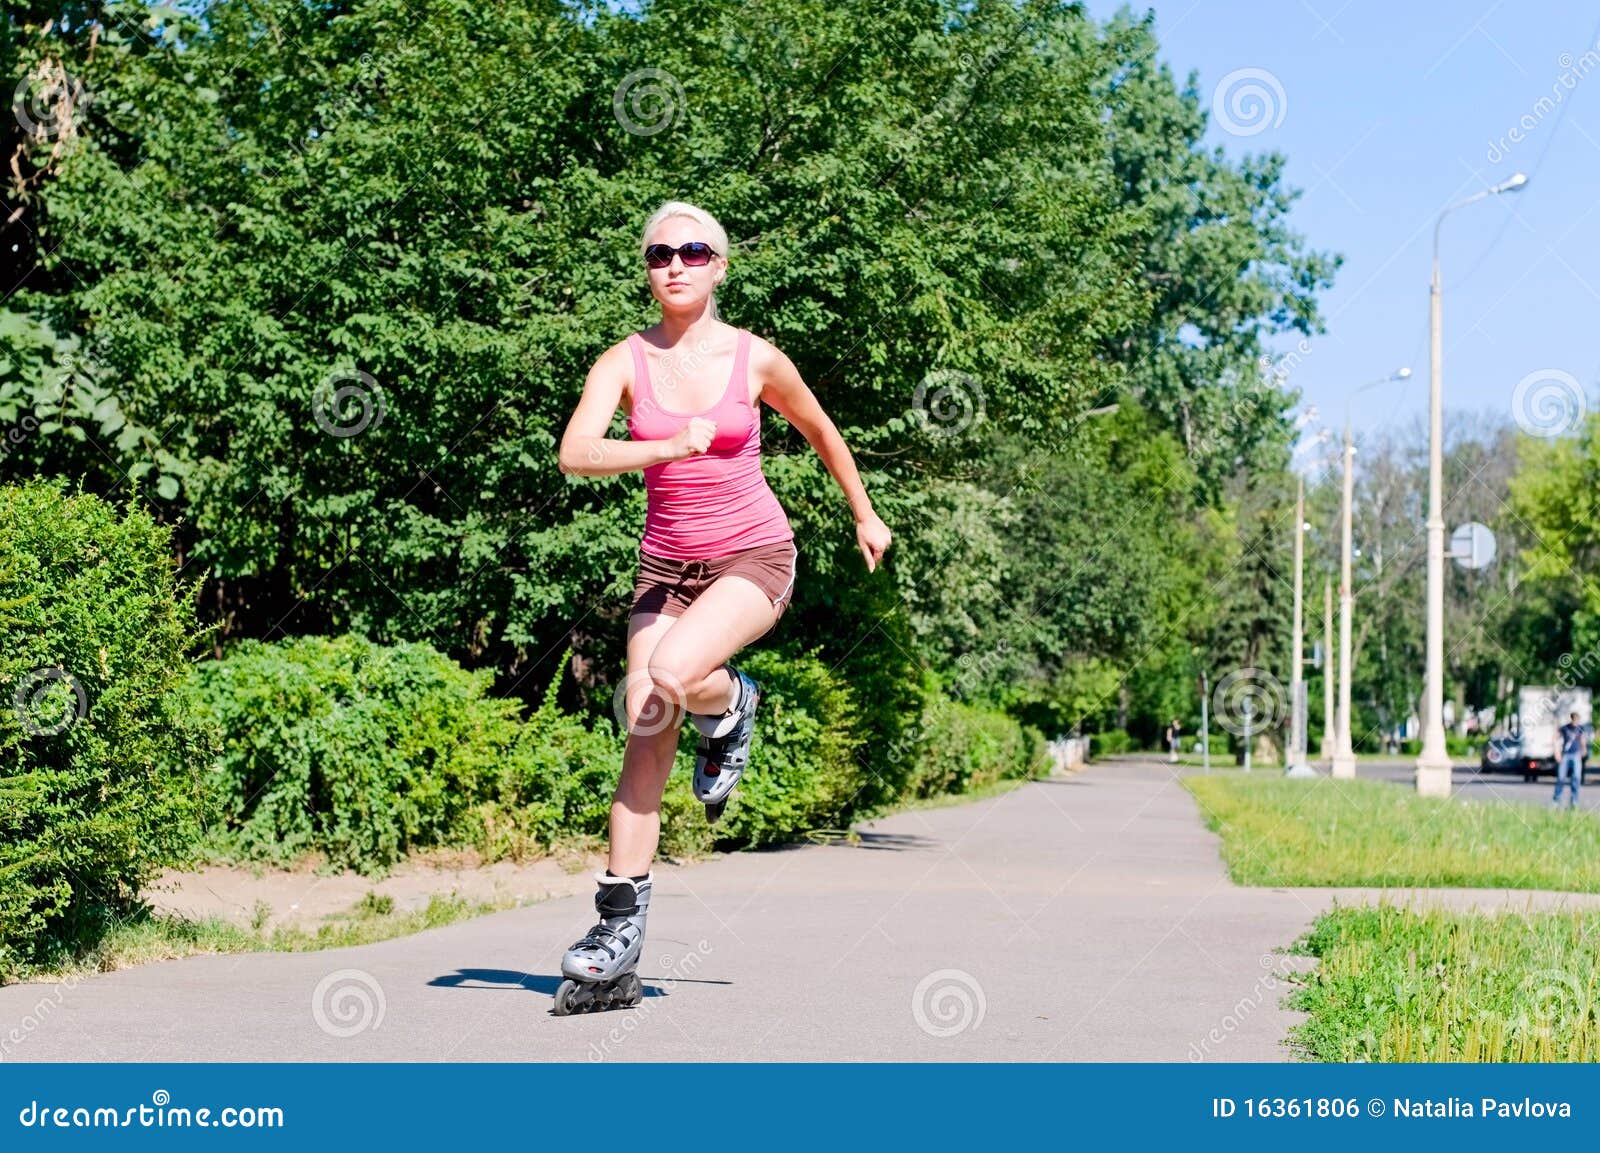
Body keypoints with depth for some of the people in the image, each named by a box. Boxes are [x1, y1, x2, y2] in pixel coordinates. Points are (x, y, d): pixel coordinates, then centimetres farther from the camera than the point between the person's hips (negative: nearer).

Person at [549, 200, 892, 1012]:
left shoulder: (755, 359, -5)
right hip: (667, 564, 2)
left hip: (754, 557, -2)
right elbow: (575, 454, -21)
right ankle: (619, 932, 1)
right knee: (647, 735, -4)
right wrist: (669, 446, -33)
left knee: (668, 676, -30)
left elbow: (821, 431, 13)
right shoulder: (625, 362, -5)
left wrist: (865, 517, 22)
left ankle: (731, 706, 8)